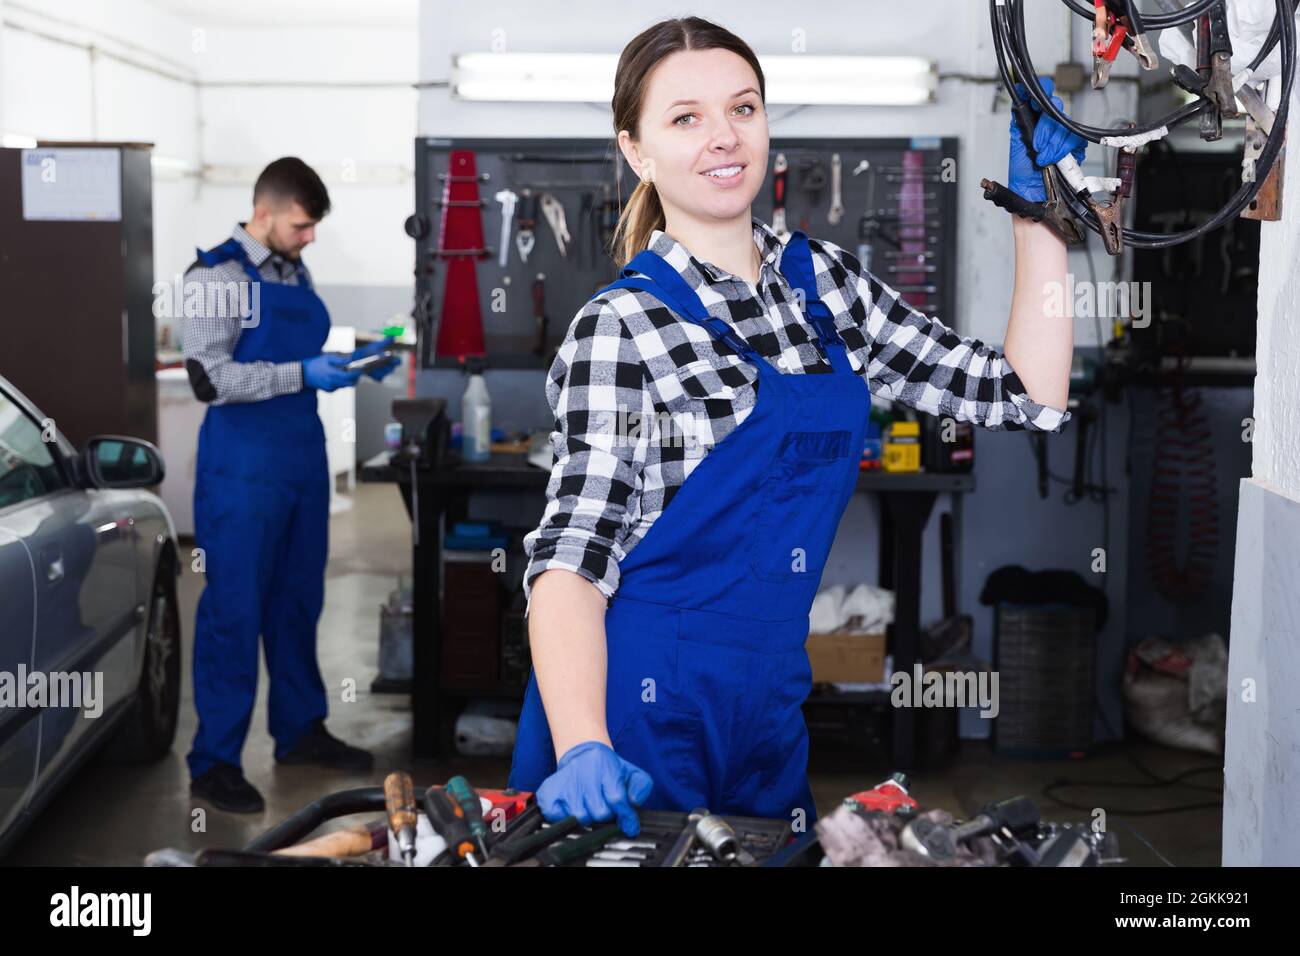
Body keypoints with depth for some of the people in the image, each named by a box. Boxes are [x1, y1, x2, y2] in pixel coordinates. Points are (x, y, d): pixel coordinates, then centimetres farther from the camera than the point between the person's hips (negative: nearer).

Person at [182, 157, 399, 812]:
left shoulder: (294, 273, 12)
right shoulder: (218, 276, -11)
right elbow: (208, 379, -19)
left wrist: (350, 364, 6)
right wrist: (302, 375, -22)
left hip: (304, 459, 8)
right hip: (244, 469, -7)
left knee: (298, 603, 16)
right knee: (234, 611, -2)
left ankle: (299, 730, 30)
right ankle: (214, 762, 7)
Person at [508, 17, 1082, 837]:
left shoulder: (825, 283, 5)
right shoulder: (621, 328, -12)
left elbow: (1028, 397, 6)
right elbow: (573, 555, -18)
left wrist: (1040, 209, 0)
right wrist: (584, 753, -33)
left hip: (772, 720, 6)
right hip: (640, 716, -6)